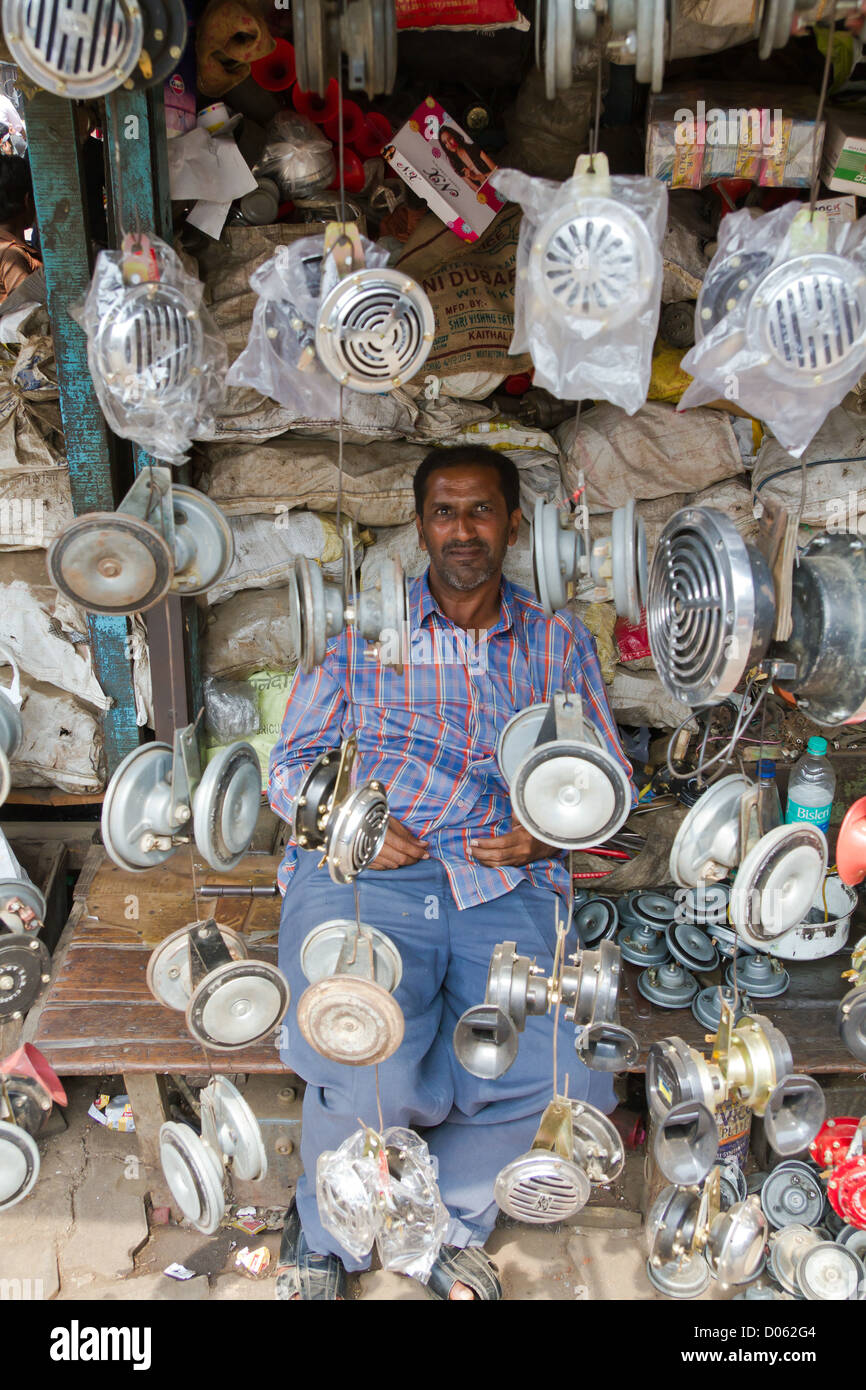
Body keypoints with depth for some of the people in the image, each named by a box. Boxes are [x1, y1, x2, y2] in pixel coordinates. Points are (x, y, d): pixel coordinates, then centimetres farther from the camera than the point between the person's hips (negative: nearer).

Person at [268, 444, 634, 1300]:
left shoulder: (559, 642, 19)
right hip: (361, 875, -1)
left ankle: (447, 1220, 10)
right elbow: (290, 764, 14)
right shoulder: (361, 628, 15)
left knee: (551, 1075, -24)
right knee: (368, 1081, -27)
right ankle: (323, 1235, 10)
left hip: (505, 887, 2)